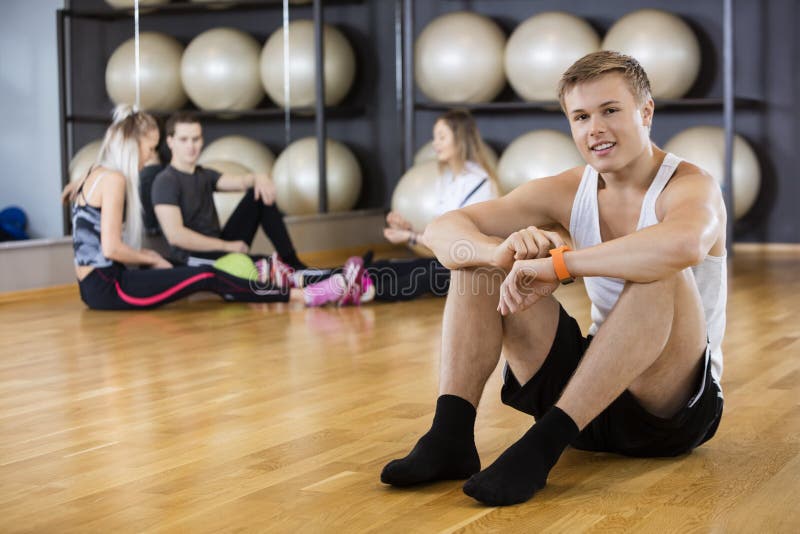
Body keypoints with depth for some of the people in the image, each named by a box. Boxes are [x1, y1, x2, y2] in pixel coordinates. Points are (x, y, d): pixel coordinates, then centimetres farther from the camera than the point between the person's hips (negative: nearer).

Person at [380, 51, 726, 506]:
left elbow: (685, 245, -44)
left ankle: (542, 446, -35)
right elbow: (442, 230, -8)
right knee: (480, 260, -7)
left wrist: (557, 264, -38)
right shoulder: (568, 192, 0)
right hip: (587, 390, 5)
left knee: (659, 274, -34)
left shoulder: (690, 186, -15)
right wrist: (500, 252, -31)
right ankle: (450, 435, -20)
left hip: (673, 404, -5)